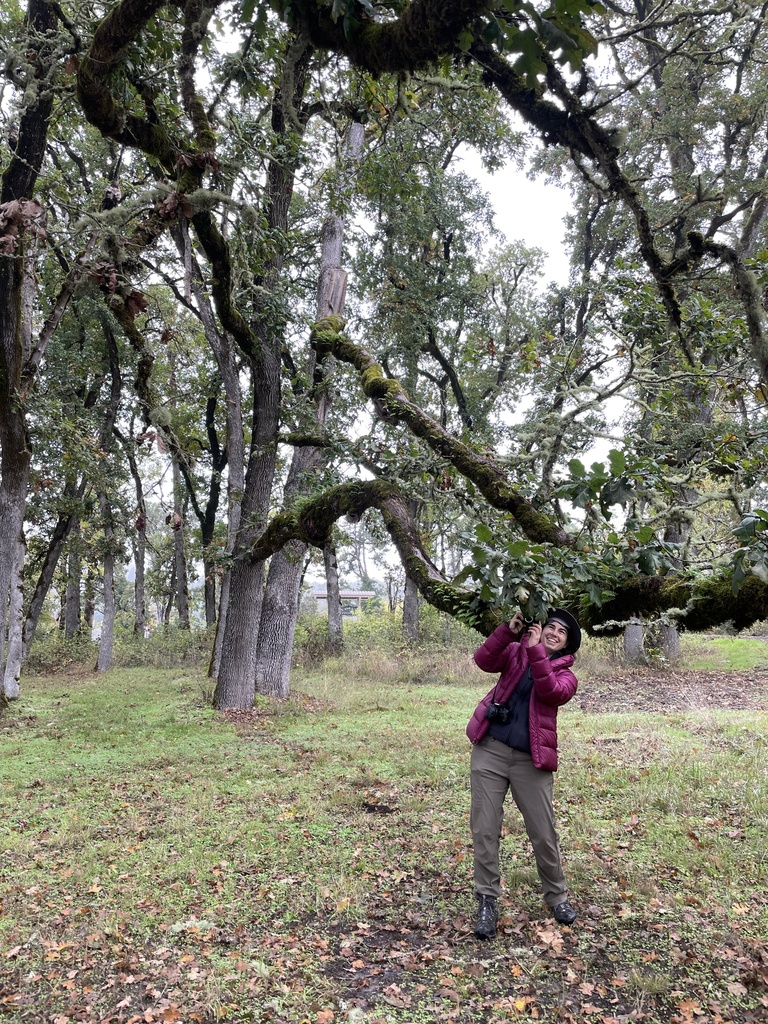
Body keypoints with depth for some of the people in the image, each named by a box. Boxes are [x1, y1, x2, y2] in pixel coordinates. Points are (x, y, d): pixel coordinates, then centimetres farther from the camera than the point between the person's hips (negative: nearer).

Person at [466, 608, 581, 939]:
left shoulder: (566, 676, 6)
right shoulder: (516, 652, 9)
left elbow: (550, 692, -16)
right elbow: (484, 661, -8)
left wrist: (536, 651, -21)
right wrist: (508, 631, -20)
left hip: (531, 760, 0)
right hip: (490, 750, 1)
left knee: (544, 833, 7)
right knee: (485, 829, 3)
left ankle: (556, 896, 30)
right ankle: (487, 900, 16)